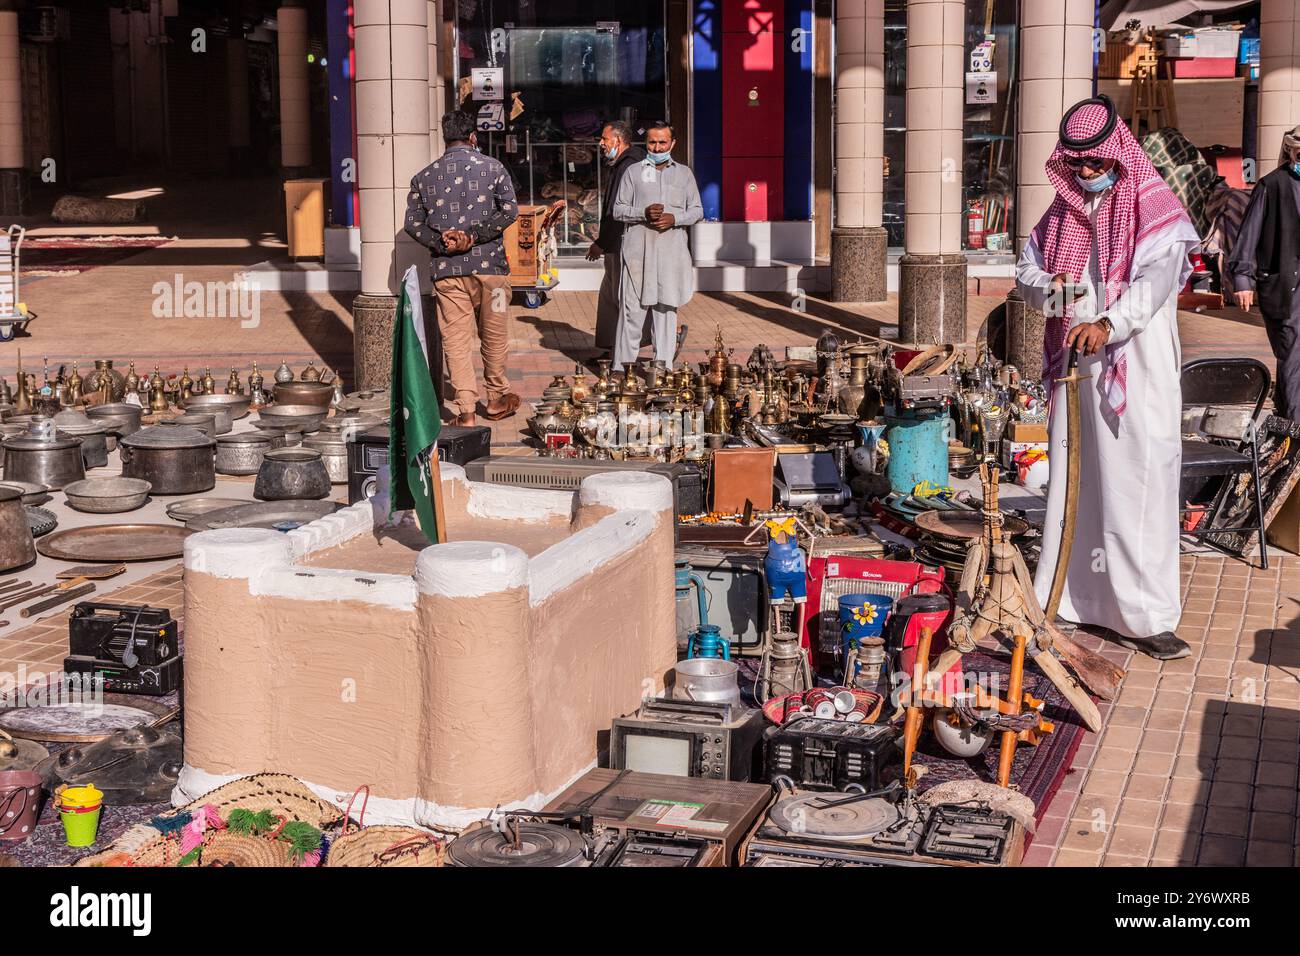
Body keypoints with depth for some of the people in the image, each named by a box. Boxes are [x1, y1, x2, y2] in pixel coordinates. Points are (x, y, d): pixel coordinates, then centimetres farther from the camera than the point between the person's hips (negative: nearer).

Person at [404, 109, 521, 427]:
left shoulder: (424, 176, 8)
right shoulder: (493, 167, 1)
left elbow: (412, 222, 1)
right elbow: (509, 209, -10)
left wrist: (441, 242, -7)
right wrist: (474, 236, -12)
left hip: (446, 269, 1)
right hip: (488, 265, -1)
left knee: (455, 338, 4)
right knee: (494, 335, 13)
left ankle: (466, 409, 0)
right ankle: (497, 400, 25)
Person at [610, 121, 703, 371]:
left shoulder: (684, 173, 15)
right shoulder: (634, 172, 10)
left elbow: (697, 210, 13)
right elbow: (618, 210, 7)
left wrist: (675, 218, -7)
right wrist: (643, 213, -12)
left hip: (672, 249, 2)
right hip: (639, 249, -2)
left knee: (666, 308, 4)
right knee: (632, 308, -5)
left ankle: (664, 367, 9)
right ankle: (622, 367, -1)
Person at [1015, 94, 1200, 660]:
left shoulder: (1155, 209, -4)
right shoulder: (1062, 211, 14)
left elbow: (1157, 279, -18)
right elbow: (1026, 272, 15)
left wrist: (1108, 323, -36)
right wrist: (1050, 287, -10)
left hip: (1135, 366, -5)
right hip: (1073, 364, 5)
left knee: (1136, 483, -8)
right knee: (1072, 479, 9)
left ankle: (1143, 615, -6)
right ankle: (1068, 597, 18)